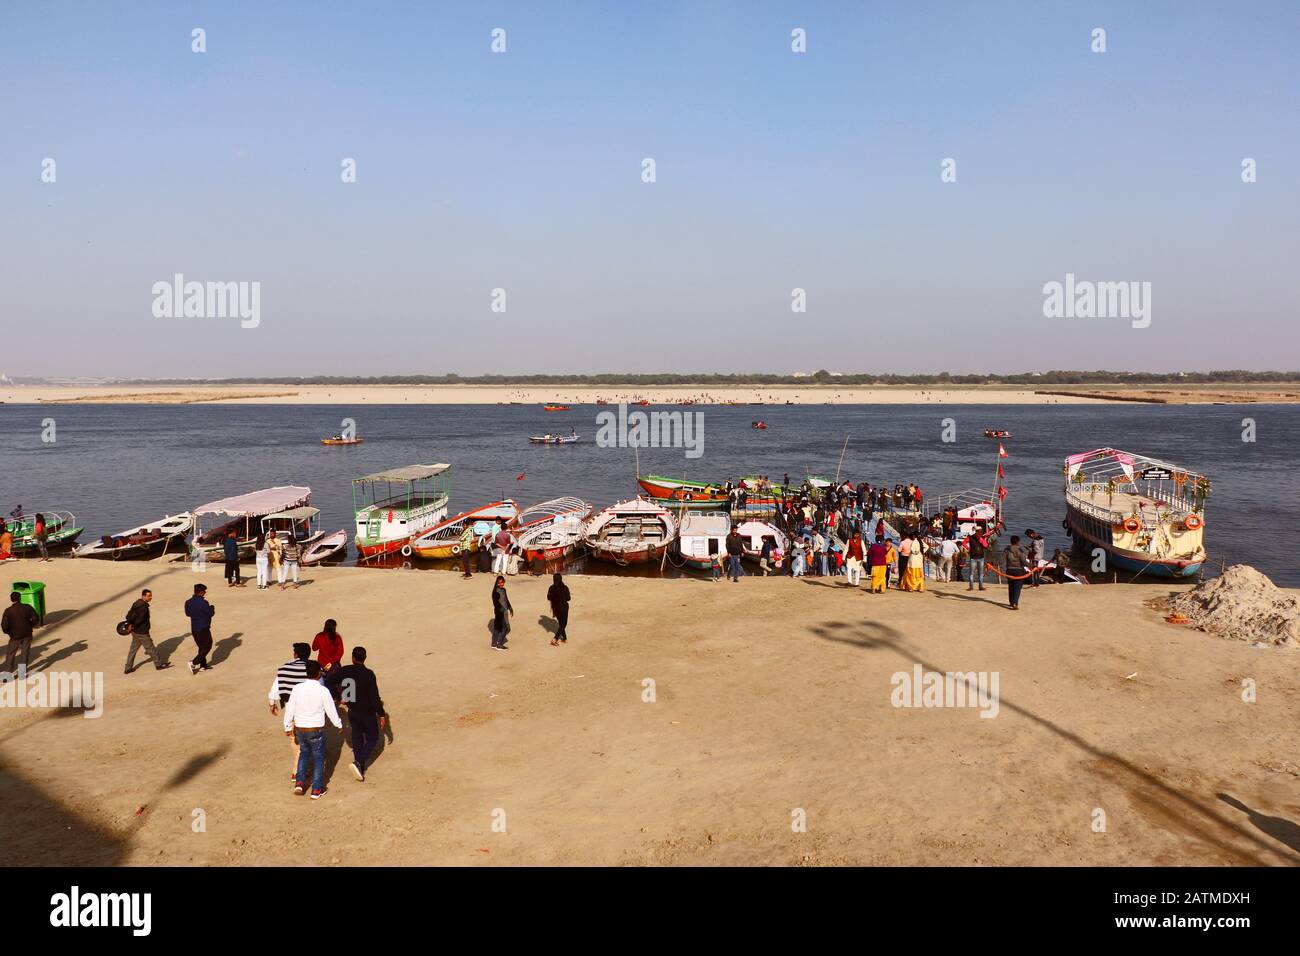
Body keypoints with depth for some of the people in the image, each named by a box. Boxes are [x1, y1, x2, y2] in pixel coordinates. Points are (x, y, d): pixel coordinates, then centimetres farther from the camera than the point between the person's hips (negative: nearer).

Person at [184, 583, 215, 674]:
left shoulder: (188, 602, 1)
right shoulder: (203, 603, -22)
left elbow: (188, 613, 14)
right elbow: (211, 613, -12)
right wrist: (212, 607, 8)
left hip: (194, 629, 7)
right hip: (203, 628, -7)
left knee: (202, 647, 19)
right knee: (207, 646, 7)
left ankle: (203, 665, 24)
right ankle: (193, 663, -2)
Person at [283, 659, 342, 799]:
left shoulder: (297, 689, -7)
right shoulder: (323, 691, -15)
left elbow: (290, 709, 1)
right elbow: (331, 710, -5)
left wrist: (288, 727, 15)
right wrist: (339, 724, 11)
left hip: (299, 729, 3)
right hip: (316, 730, -3)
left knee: (304, 753, 27)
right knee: (318, 759, 12)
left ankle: (299, 782, 20)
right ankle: (317, 790, 19)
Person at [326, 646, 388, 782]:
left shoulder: (344, 670, -8)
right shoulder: (368, 674, -20)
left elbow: (328, 682, -2)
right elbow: (374, 697, -19)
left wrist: (339, 696, 7)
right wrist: (381, 714, -11)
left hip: (352, 712, 4)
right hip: (367, 712, -4)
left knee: (357, 738, 19)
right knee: (372, 738, 12)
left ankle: (361, 769, 24)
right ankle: (358, 763, -8)